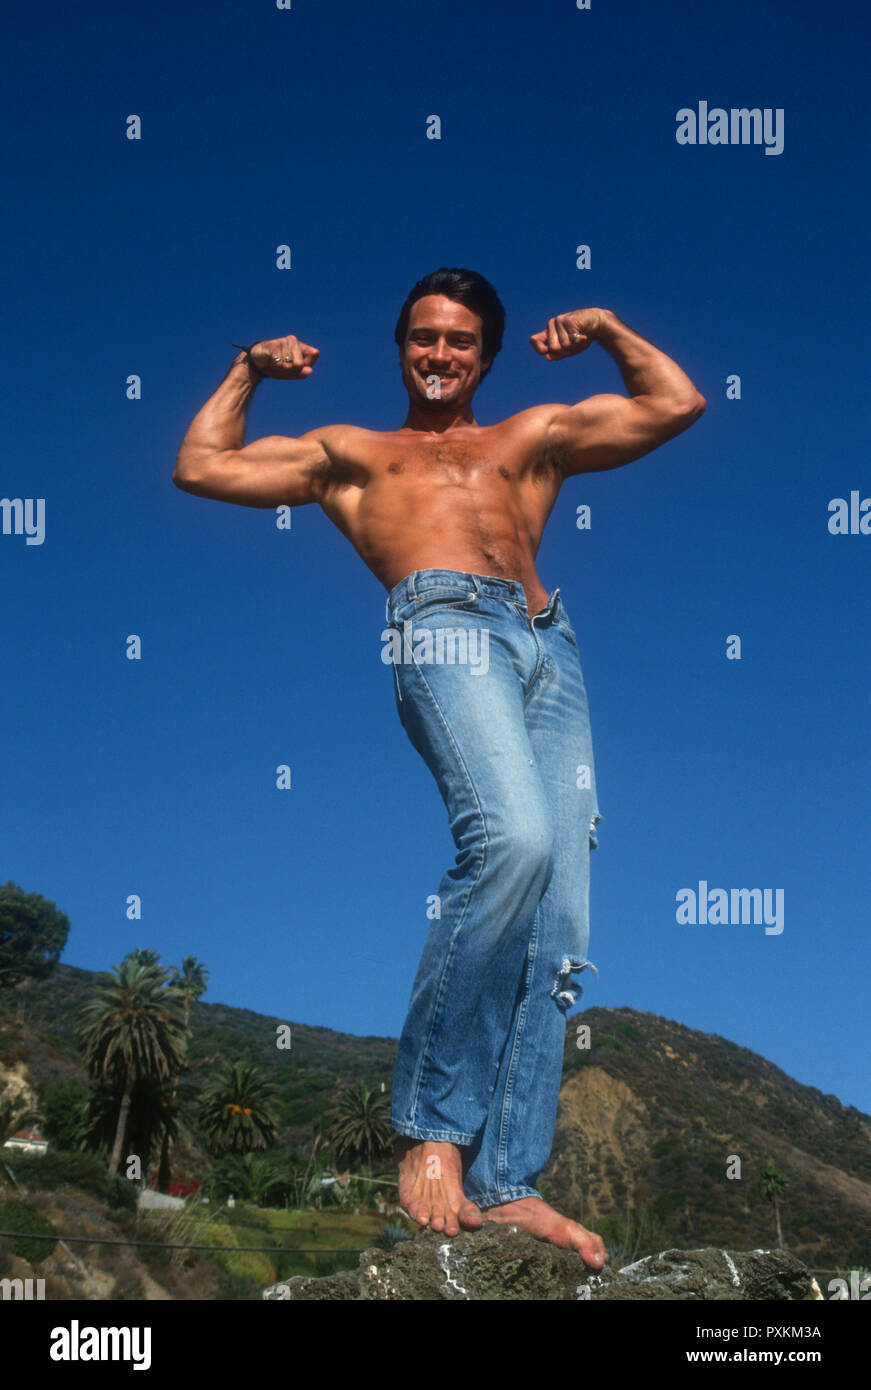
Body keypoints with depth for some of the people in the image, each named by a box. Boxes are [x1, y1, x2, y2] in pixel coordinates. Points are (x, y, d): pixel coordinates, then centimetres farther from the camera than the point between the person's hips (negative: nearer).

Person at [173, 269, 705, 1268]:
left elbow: (677, 405, 33)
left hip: (549, 647, 4)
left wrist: (608, 329, 27)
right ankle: (430, 1127, -23)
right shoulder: (348, 452, 32)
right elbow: (199, 467, 27)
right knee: (513, 839, -32)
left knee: (558, 927, -11)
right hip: (444, 624, -4)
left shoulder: (533, 437, 36)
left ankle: (507, 1180, -11)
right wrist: (249, 369, 30)